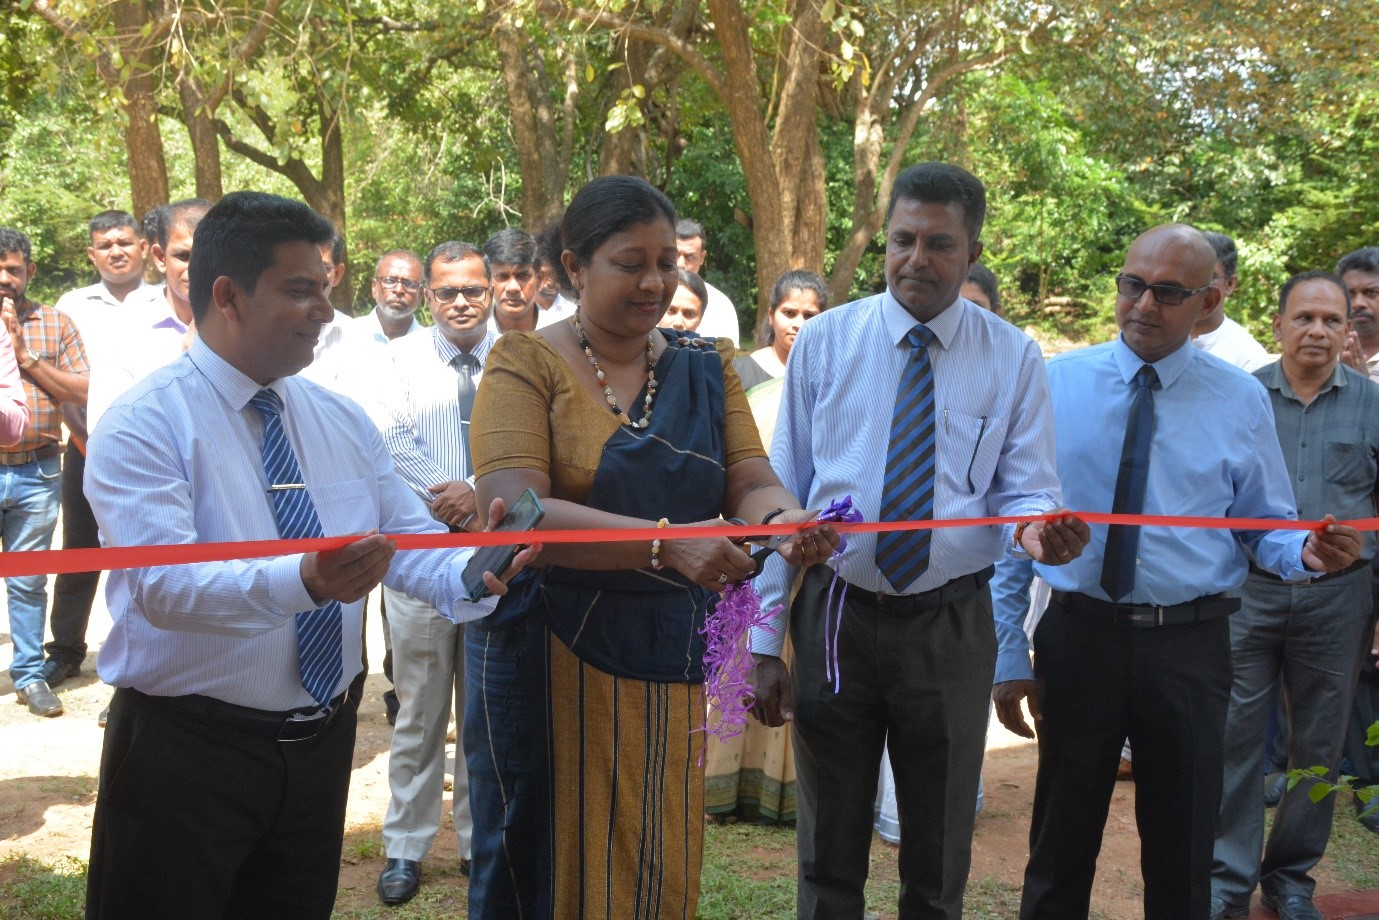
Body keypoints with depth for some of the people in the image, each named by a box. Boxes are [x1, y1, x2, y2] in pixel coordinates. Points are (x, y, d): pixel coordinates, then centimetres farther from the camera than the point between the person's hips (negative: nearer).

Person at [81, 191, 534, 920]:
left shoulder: (341, 420, 6)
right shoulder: (143, 424, -14)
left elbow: (409, 540, 1)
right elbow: (162, 584, -27)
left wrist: (470, 572, -22)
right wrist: (304, 580, -43)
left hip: (322, 741, 6)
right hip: (186, 747, -6)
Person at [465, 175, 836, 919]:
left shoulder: (706, 367, 8)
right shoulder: (526, 363, -6)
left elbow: (751, 483, -2)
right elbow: (512, 513, -20)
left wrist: (784, 520, -26)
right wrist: (665, 542, -31)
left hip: (667, 656, 4)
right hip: (544, 655, -4)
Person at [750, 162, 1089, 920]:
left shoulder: (1013, 358, -1)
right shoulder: (823, 342, -2)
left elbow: (1024, 492, -1)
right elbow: (782, 494, -2)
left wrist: (1037, 525, -27)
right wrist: (765, 643, -6)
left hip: (951, 625, 0)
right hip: (834, 616, 0)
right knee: (829, 858, 14)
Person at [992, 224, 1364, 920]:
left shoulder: (1241, 400, 2)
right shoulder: (1056, 383, 0)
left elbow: (1265, 525, 6)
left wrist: (1305, 553, -19)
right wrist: (1005, 658, -4)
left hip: (1189, 647, 1)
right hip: (1077, 635, 0)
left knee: (1182, 857, 12)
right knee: (1060, 847, 12)